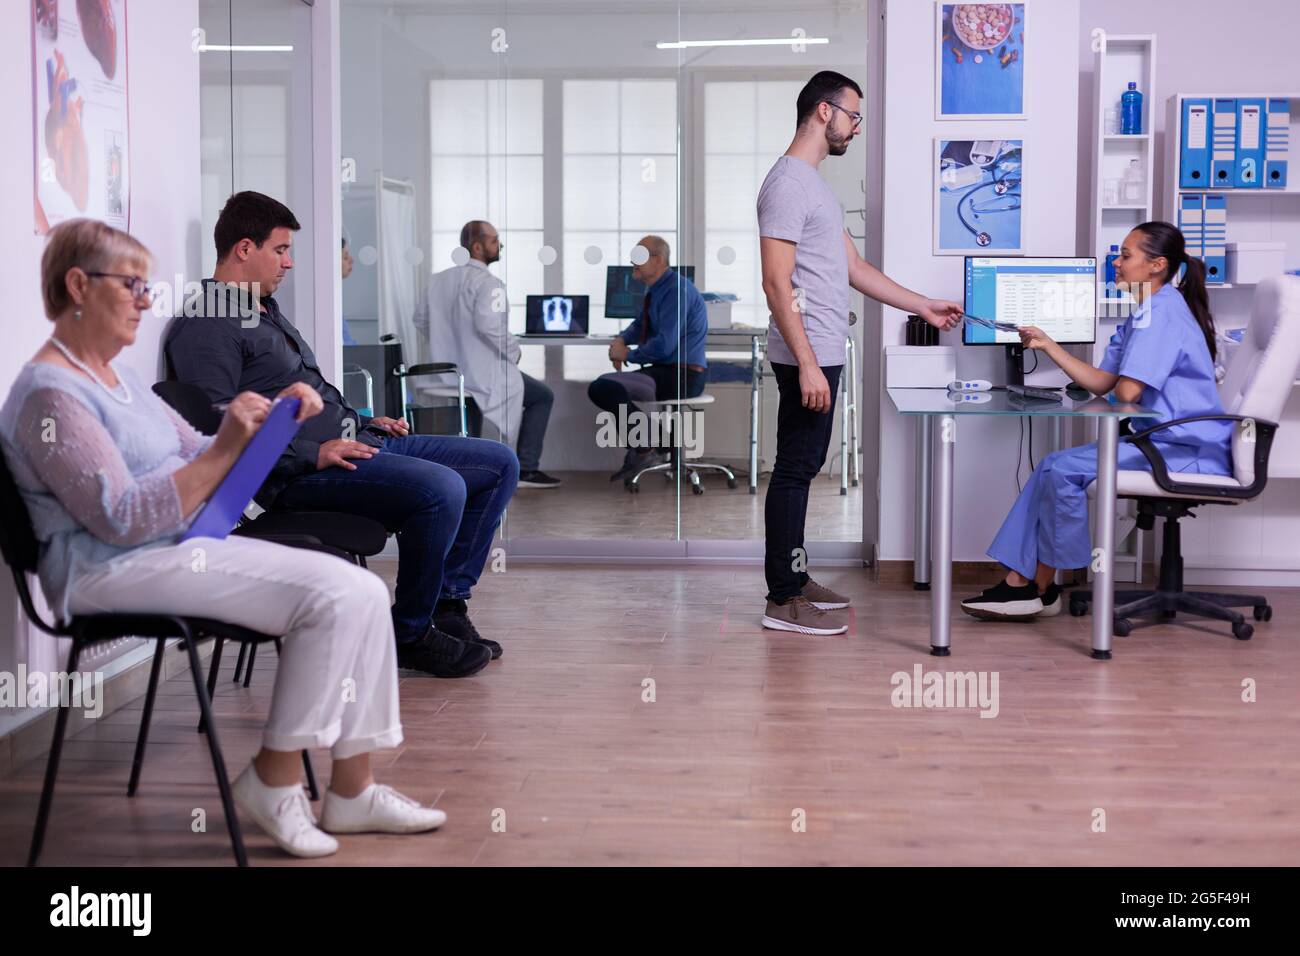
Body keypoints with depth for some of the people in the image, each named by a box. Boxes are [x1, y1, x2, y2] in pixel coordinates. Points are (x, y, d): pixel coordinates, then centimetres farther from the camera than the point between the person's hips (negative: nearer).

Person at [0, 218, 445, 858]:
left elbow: (195, 456, 22)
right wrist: (224, 449, -23)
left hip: (185, 545, 9)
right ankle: (273, 781, -9)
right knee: (331, 594, -23)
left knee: (363, 591, -8)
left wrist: (273, 419, 6)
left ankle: (352, 792, -3)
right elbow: (123, 520, -19)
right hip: (112, 572, -9)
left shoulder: (118, 378, 19)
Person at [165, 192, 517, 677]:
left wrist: (365, 422, 17)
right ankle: (410, 634, -11)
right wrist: (311, 453, -22)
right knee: (442, 488, -32)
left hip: (354, 442, 11)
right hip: (301, 474, -10)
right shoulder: (205, 327, -9)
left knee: (501, 463, 5)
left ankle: (446, 603, 7)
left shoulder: (266, 311, 24)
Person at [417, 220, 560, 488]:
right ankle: (526, 470, 8)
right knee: (543, 396, 11)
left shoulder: (439, 280, 6)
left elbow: (421, 320, 12)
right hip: (483, 375, -8)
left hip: (446, 374, 8)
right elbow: (489, 325, -31)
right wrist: (514, 351, -14)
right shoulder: (487, 283, -18)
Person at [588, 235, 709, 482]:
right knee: (601, 387, 22)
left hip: (681, 376, -10)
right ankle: (635, 453, 18)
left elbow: (664, 345, -24)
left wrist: (629, 354, -10)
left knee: (601, 388, -22)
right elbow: (640, 324, 29)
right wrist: (621, 340, 7)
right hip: (665, 370, 10)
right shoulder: (655, 288, 12)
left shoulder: (677, 290, -17)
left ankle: (647, 447, -10)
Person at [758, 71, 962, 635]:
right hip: (807, 358, -10)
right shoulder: (788, 185, -15)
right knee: (795, 470, -5)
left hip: (822, 355, 10)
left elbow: (853, 267, 21)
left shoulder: (814, 183, 17)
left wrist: (924, 307, 21)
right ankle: (782, 601, 1)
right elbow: (777, 284, -21)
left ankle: (793, 579, 24)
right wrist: (807, 365, -24)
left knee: (802, 469, 14)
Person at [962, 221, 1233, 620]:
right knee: (1053, 466, 0)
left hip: (1186, 451, -11)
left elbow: (1126, 392, -22)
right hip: (1165, 441, 11)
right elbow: (1102, 383, 14)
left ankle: (1040, 589, -3)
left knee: (1063, 470, -18)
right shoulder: (1145, 313, 19)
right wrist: (1048, 345, 11)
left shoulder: (1163, 311, -16)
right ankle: (1020, 583, -3)